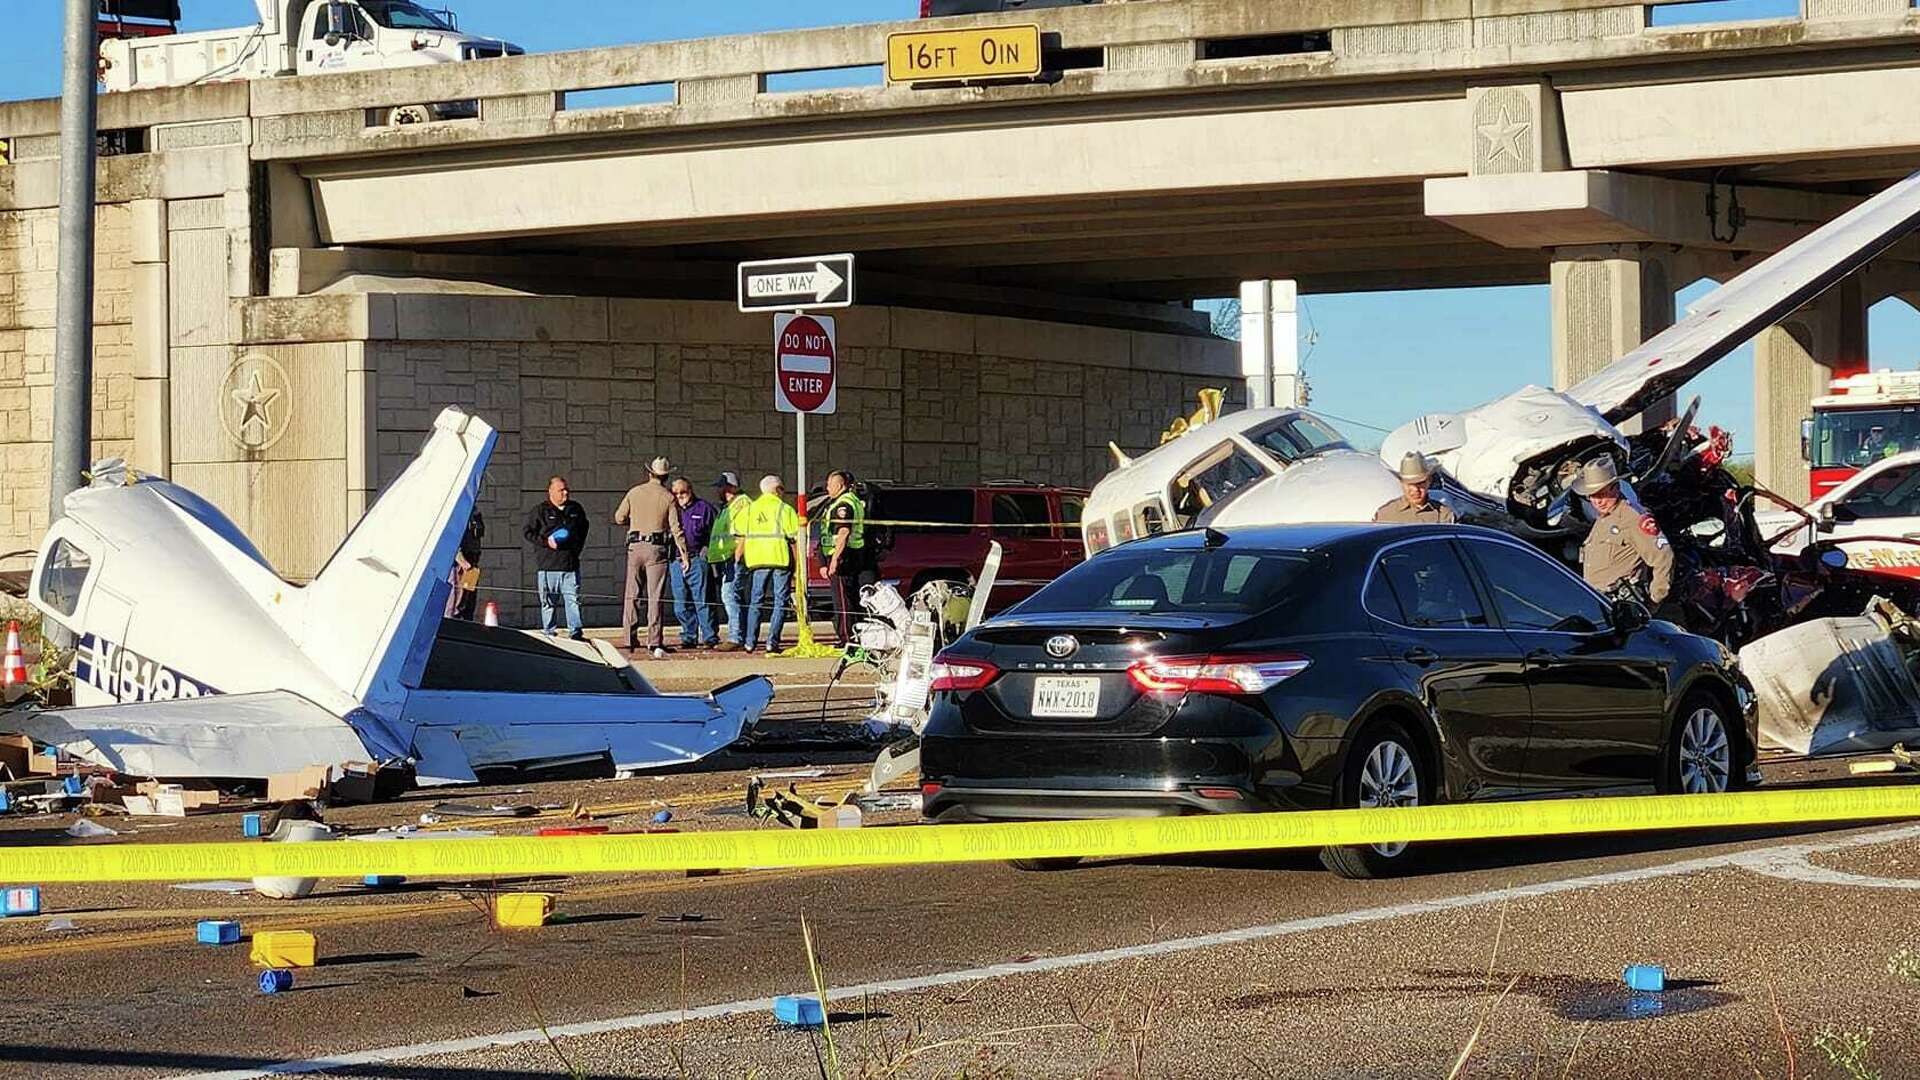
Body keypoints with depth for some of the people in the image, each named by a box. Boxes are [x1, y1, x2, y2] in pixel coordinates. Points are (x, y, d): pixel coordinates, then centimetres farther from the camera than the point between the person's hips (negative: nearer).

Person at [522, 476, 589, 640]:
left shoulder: (575, 509, 13)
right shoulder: (540, 511, -1)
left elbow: (583, 529, 29)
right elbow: (527, 532, 0)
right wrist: (545, 541, -11)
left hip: (570, 564, 3)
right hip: (547, 565, -3)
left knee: (573, 600, -2)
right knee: (548, 602, 2)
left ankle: (576, 633, -1)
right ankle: (549, 634, 9)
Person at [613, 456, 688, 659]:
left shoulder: (634, 492, 4)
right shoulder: (668, 497, -3)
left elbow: (619, 518, 8)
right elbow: (676, 528, -6)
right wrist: (684, 554, -3)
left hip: (635, 545, 2)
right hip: (657, 549, -2)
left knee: (632, 594, 10)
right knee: (656, 596, -2)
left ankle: (630, 640, 9)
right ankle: (655, 643, -7)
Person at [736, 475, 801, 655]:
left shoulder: (749, 509, 10)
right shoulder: (785, 510, -1)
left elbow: (740, 538, 8)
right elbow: (795, 539, -4)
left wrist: (737, 561, 15)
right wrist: (798, 566, 1)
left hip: (757, 559, 3)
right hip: (781, 559, -3)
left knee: (755, 602, 10)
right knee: (780, 603, 2)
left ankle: (749, 642, 5)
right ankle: (772, 642, -5)